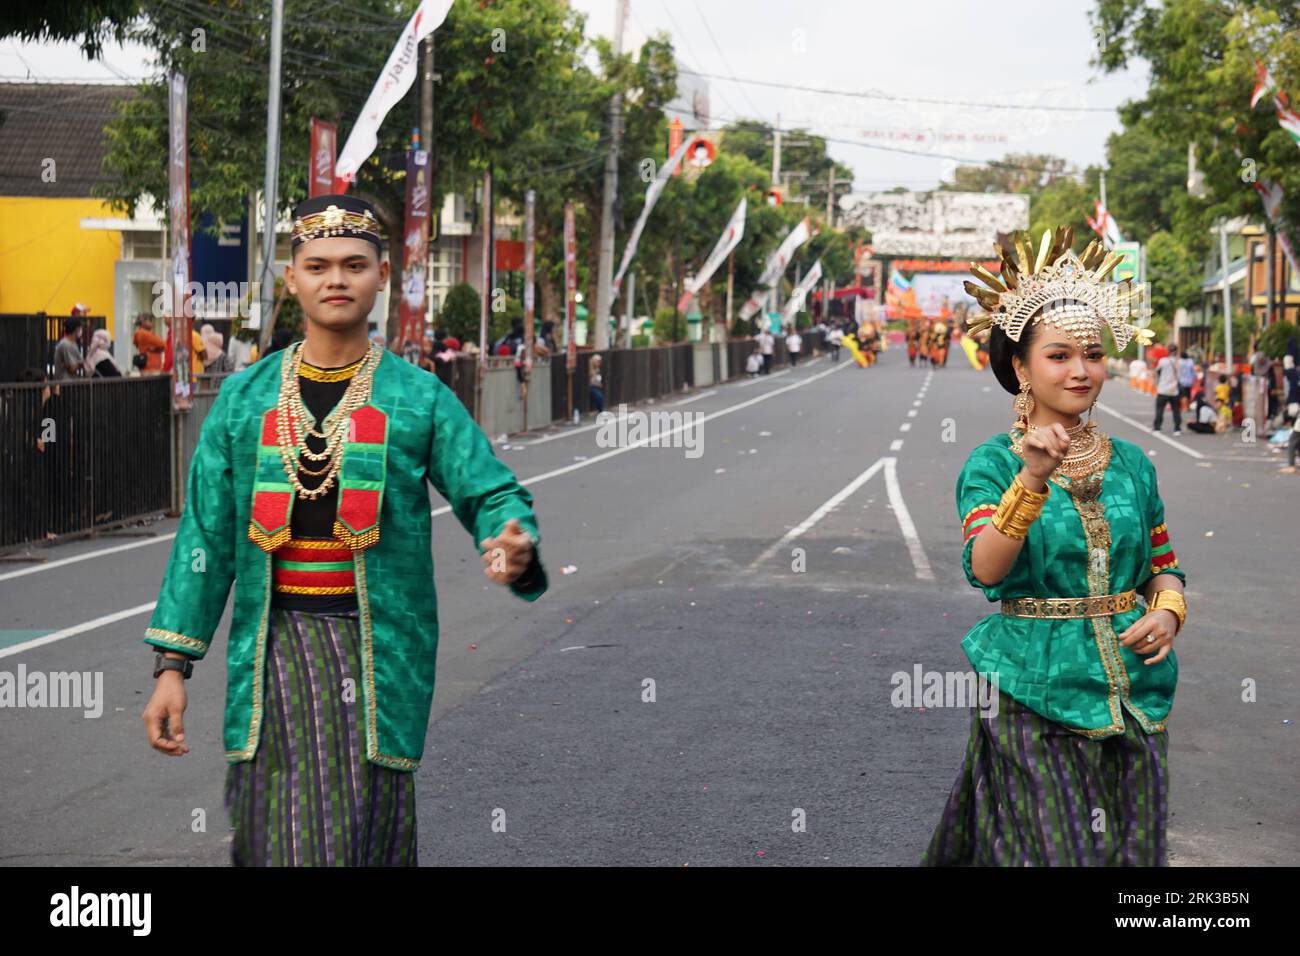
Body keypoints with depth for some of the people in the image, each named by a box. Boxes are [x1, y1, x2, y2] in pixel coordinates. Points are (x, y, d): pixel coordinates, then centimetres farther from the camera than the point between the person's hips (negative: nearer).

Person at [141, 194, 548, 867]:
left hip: (377, 655, -1)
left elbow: (490, 495, 0)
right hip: (274, 649, 1)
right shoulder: (244, 399, 9)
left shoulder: (419, 397, 4)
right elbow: (205, 535, 9)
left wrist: (514, 546, -26)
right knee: (273, 839, -2)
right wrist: (172, 665, 4)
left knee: (365, 838, -5)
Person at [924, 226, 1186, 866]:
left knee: (1129, 850, 9)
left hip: (1132, 693, 4)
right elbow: (984, 568, -21)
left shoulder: (1131, 465, 8)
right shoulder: (993, 464, -6)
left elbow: (1164, 567, 17)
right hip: (1035, 693, -4)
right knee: (1050, 851, 0)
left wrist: (1167, 612, -4)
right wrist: (1032, 479, -33)